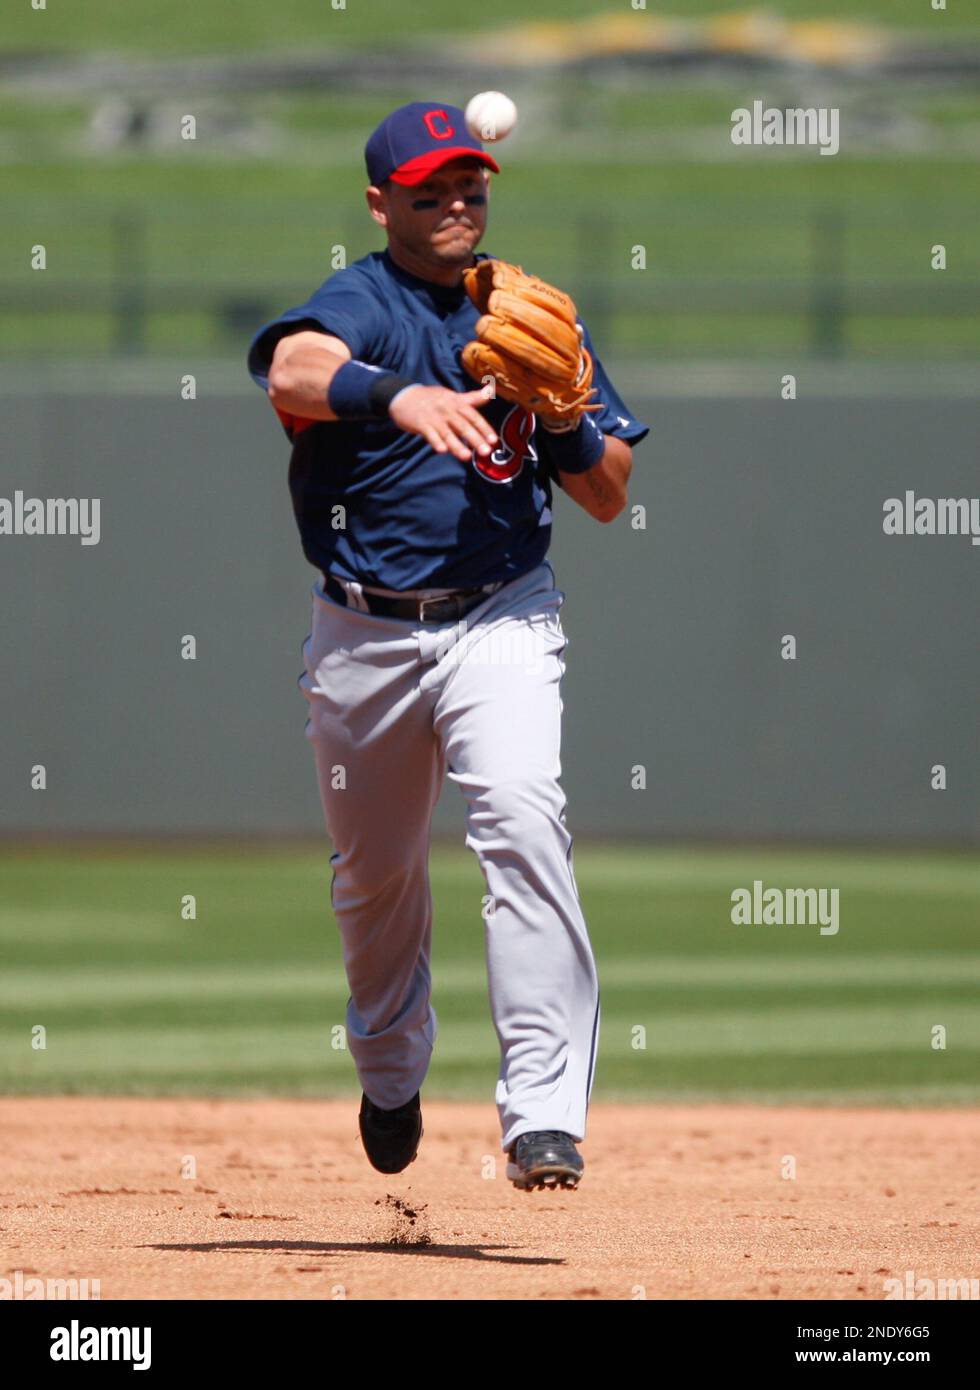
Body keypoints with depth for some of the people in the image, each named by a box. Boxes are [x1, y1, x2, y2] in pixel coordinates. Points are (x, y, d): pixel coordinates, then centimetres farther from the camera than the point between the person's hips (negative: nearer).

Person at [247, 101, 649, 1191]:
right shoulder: (359, 304, -5)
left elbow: (608, 495, 9)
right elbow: (293, 371, -32)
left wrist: (561, 411, -11)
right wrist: (402, 396, -50)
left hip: (500, 620, 1)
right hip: (364, 636, -1)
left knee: (522, 820, -23)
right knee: (373, 869, 13)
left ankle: (544, 1112, -29)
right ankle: (389, 1072, 43)